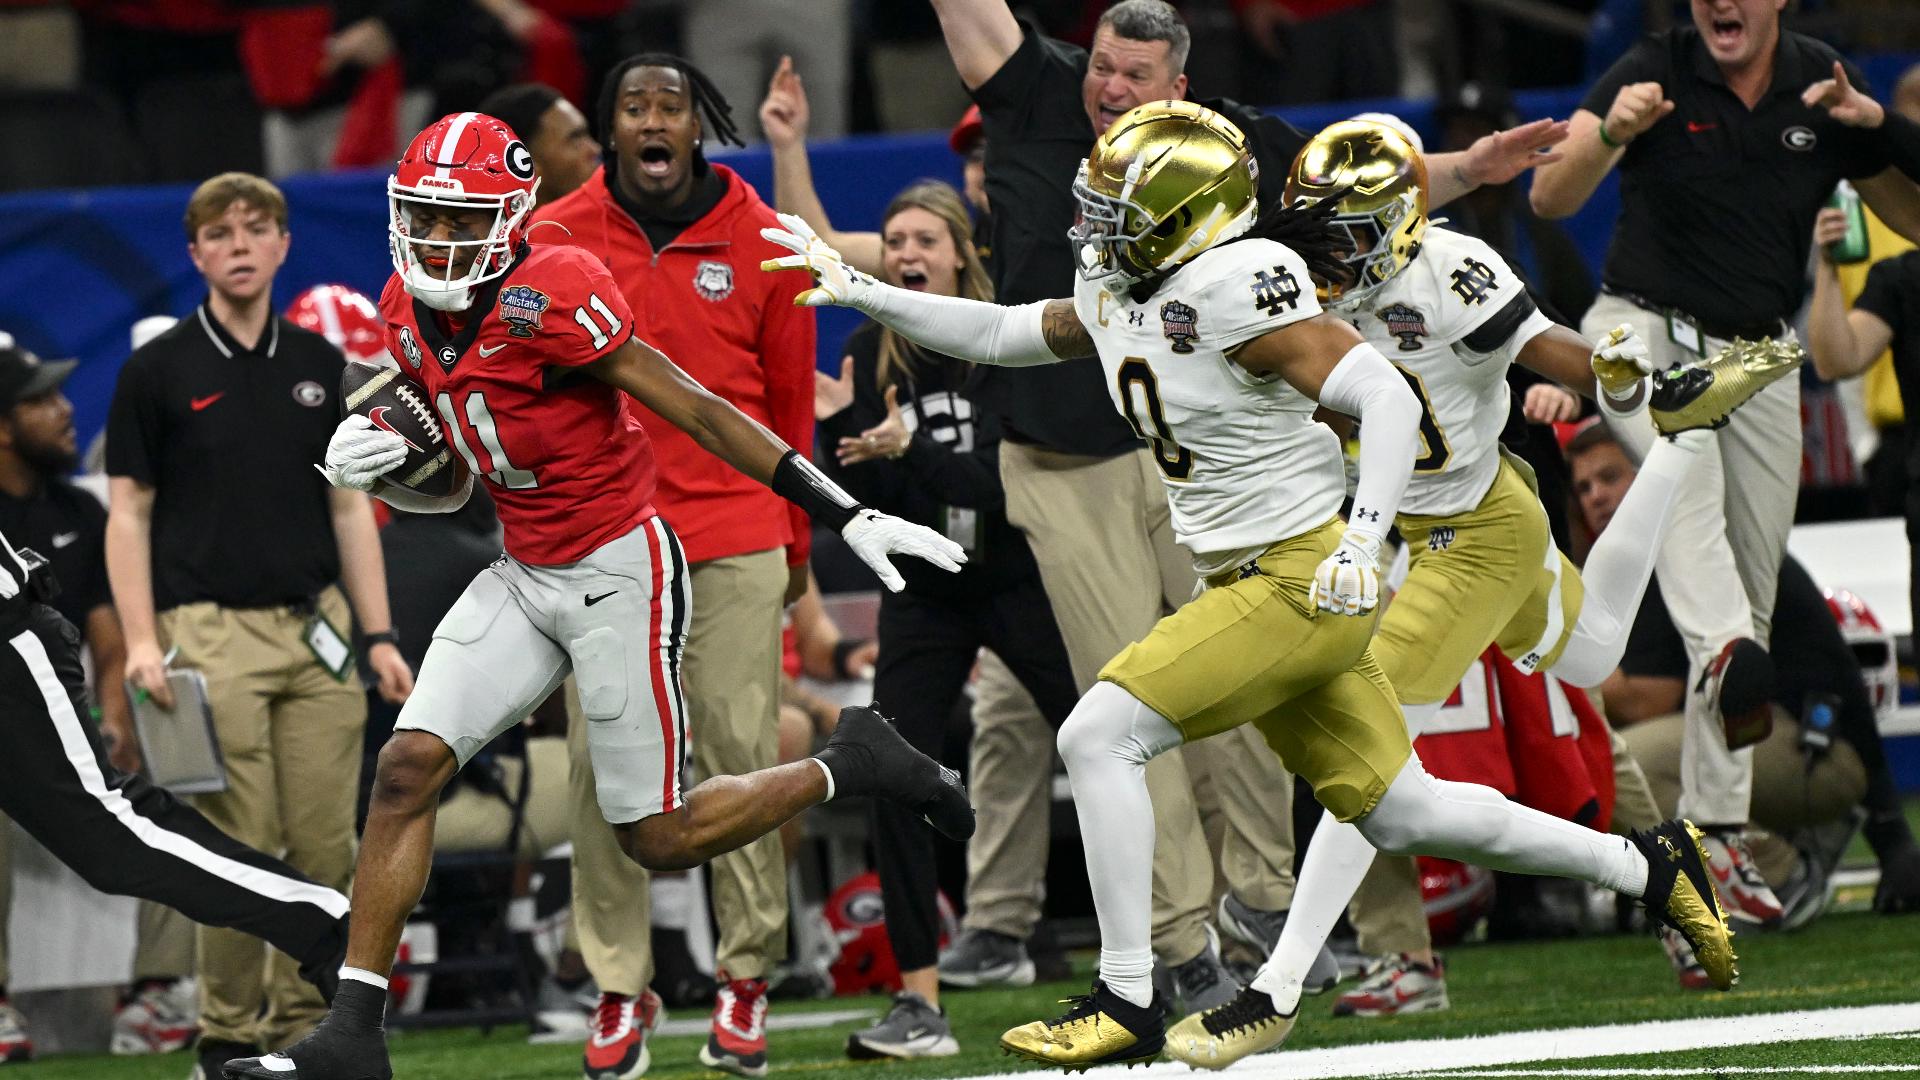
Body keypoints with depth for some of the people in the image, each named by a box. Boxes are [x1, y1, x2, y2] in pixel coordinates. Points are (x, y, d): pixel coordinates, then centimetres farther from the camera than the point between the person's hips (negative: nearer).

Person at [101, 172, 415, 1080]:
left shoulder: (320, 366, 11)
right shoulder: (158, 372, 0)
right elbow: (128, 512, -1)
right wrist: (141, 642, -11)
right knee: (239, 848, -6)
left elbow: (349, 506, 14)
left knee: (328, 846, 0)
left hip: (316, 630, 4)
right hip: (212, 632, -4)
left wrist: (379, 636, 8)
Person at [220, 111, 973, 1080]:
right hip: (525, 574, 7)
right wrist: (372, 471, -7)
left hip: (619, 571, -7)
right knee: (408, 765, -8)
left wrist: (846, 516, -18)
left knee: (660, 841, -2)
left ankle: (847, 766, 22)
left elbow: (700, 412, -17)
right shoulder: (410, 311, 4)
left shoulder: (547, 297, -21)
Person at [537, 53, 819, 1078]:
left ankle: (745, 979, 9)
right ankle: (618, 985, 6)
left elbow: (790, 402, 10)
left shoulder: (756, 241, 4)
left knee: (741, 752, 0)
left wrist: (795, 541, 13)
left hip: (735, 540, 0)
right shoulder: (555, 241, 3)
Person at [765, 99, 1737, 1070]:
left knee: (1099, 736, -13)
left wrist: (1361, 546, -29)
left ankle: (1128, 1002, -7)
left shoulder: (1237, 287, -19)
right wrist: (857, 290, 16)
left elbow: (1389, 399, -21)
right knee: (1399, 816, 14)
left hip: (1300, 581, -9)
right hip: (1249, 588, 9)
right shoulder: (1118, 289, 8)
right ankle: (1649, 869, 27)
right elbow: (997, 336, 22)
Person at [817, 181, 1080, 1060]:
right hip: (925, 592, 3)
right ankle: (920, 1004, -6)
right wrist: (837, 428, -18)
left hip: (1019, 580, -3)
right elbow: (864, 506, -1)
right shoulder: (871, 354, 0)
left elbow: (1000, 483, -21)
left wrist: (910, 450, -35)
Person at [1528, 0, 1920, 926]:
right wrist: (1611, 136, -36)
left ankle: (1716, 829, 11)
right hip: (1643, 334, -4)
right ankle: (1724, 653, -61)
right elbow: (1550, 198, -17)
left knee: (1755, 597, 5)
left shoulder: (1822, 87, 2)